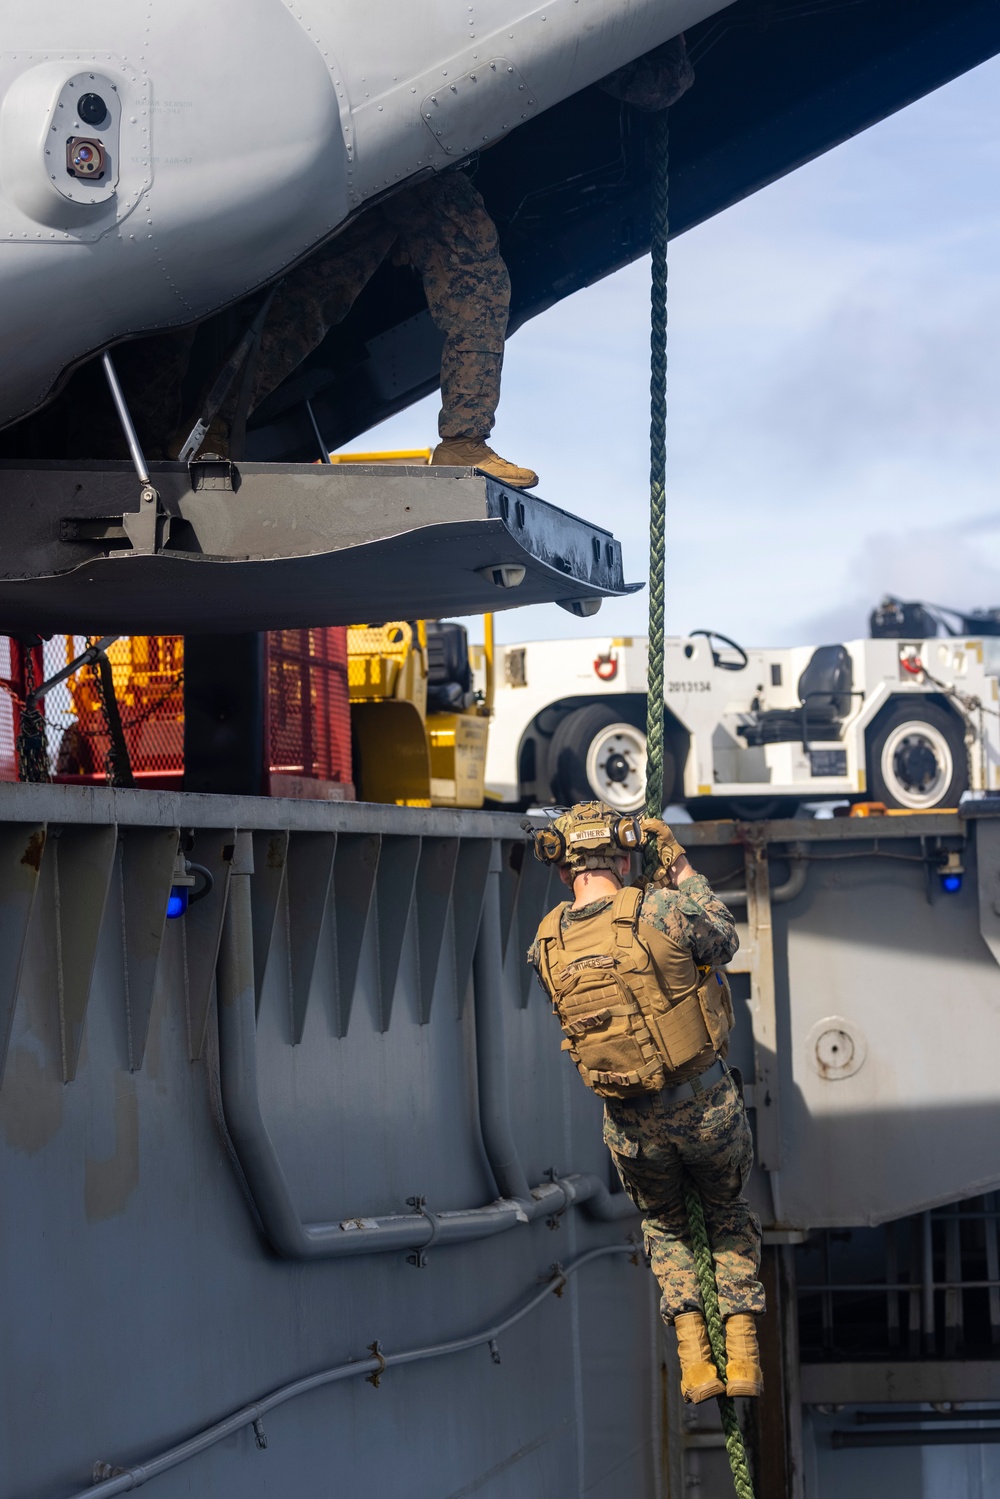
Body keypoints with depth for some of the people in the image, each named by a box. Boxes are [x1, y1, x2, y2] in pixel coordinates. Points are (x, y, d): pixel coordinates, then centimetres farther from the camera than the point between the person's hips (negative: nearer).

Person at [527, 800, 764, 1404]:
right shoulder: (662, 910, -17)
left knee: (664, 1226, 27)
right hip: (706, 1103, -2)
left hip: (632, 1122, 2)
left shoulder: (547, 946, -6)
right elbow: (725, 941, 2)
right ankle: (744, 1355, 15)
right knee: (731, 1217, 24)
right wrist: (685, 872, 14)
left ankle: (694, 1356, 12)